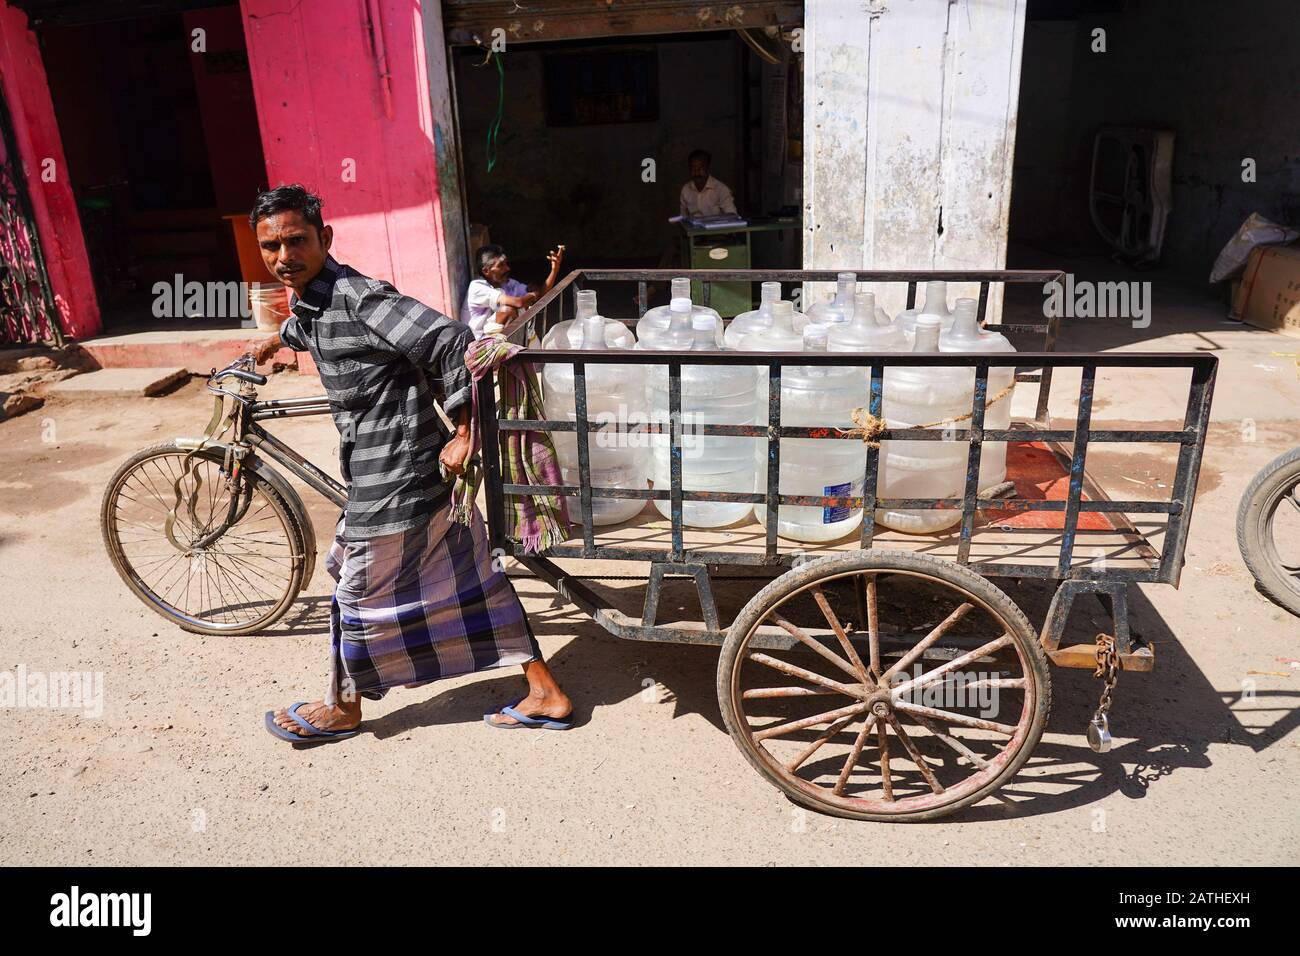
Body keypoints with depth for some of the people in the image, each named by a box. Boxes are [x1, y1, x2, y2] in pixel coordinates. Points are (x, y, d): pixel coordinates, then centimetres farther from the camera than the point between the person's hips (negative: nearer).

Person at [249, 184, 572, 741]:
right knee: (472, 580, 14)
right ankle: (545, 695, 24)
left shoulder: (358, 297, -20)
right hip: (427, 471, 9)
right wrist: (278, 339, 56)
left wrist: (463, 433, -22)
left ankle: (341, 710, 35)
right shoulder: (306, 301, 10)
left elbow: (453, 343, -28)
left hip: (393, 481, -9)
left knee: (359, 594, 10)